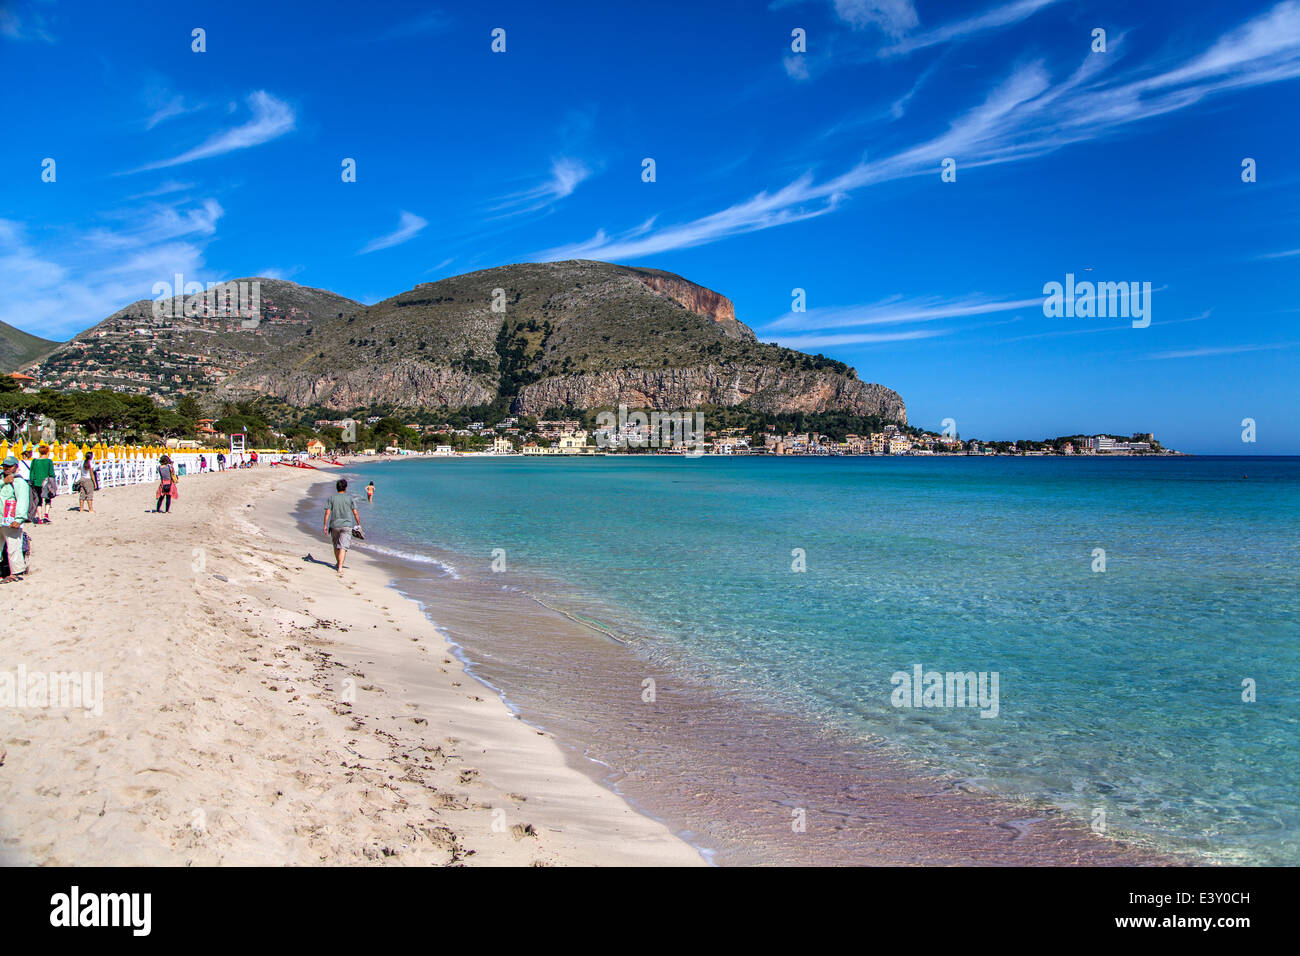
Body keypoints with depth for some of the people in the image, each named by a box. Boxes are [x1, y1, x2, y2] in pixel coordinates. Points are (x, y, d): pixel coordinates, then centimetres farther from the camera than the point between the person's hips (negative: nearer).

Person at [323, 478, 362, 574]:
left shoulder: (331, 498, 2)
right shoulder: (350, 498, -1)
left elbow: (327, 512, -3)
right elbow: (355, 513, -3)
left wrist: (325, 525, 1)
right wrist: (359, 524, 7)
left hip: (334, 525, 2)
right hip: (347, 525, -2)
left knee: (336, 546, 19)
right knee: (343, 547, -6)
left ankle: (338, 564, 37)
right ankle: (340, 567, -18)